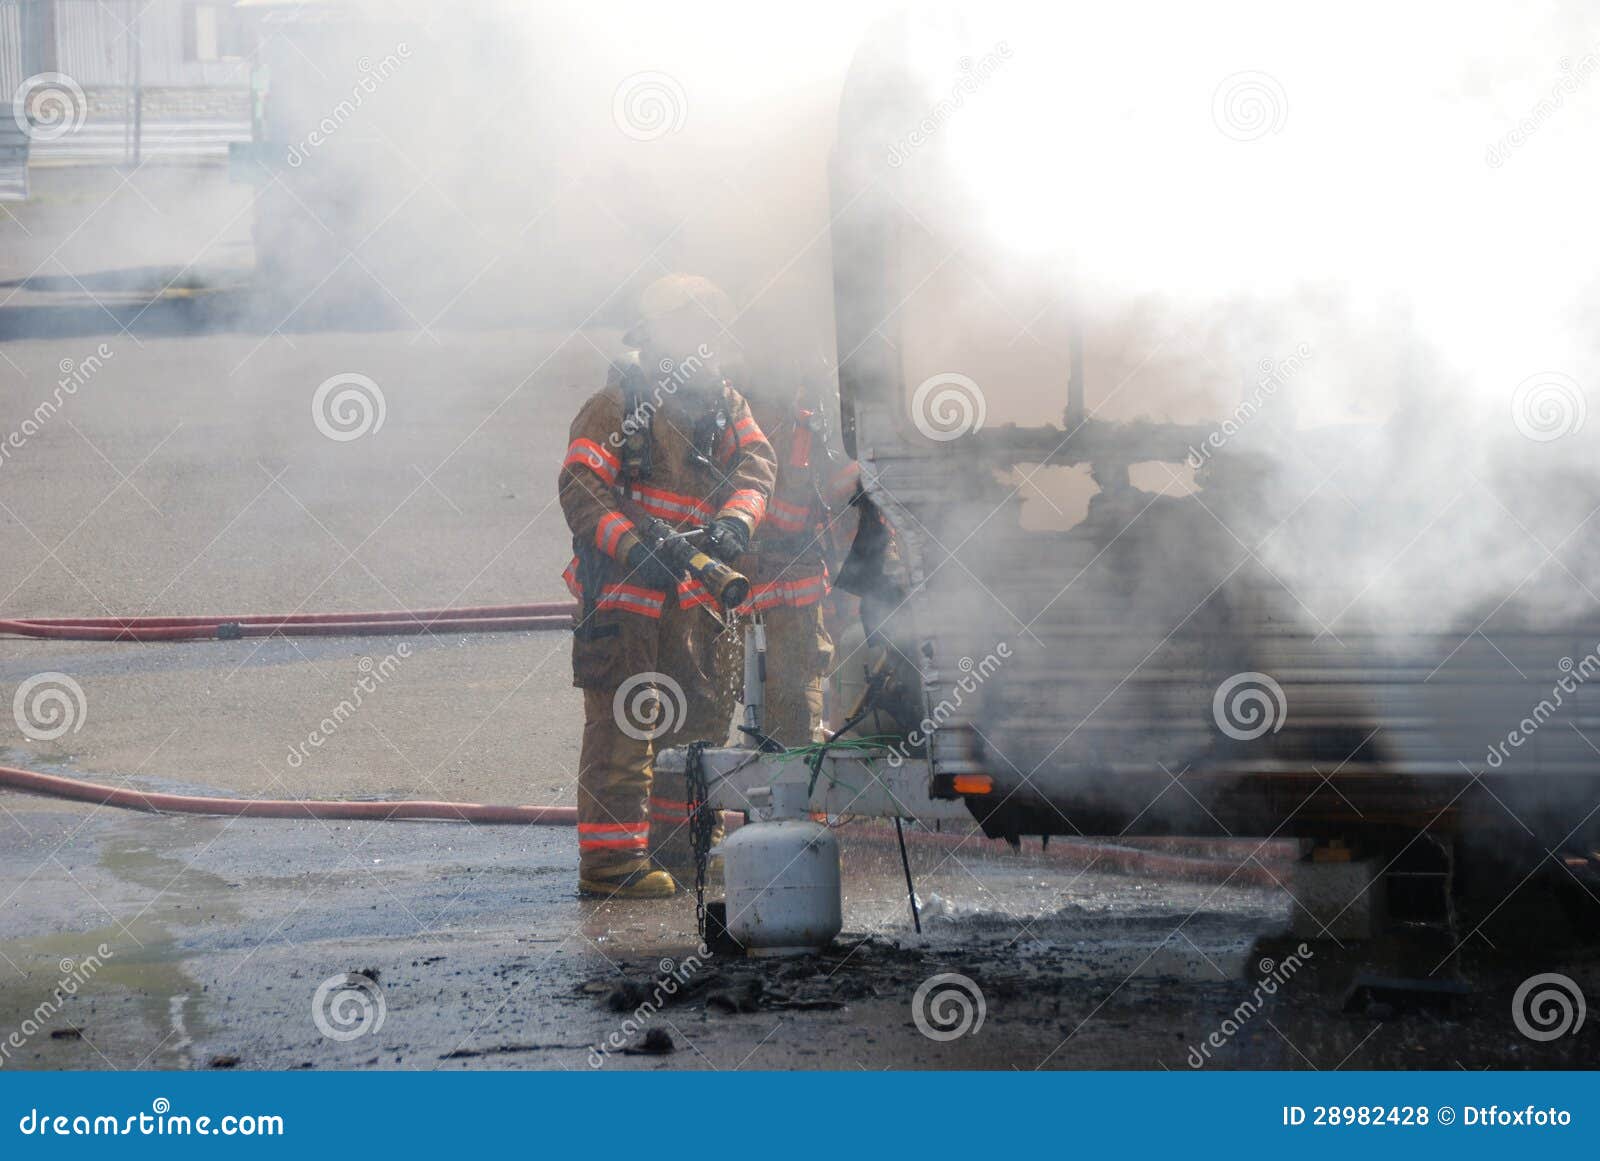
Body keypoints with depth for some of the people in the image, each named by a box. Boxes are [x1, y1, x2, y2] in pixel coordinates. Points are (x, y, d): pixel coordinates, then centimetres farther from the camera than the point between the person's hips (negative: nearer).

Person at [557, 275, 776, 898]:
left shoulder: (724, 405, 13)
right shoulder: (616, 404, -7)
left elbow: (756, 462, -1)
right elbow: (580, 488, -16)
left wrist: (734, 520, -23)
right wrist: (633, 549, -30)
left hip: (691, 594, 7)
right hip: (622, 589, -7)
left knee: (699, 719, 12)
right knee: (622, 726, -10)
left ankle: (680, 848, 23)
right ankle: (610, 860, -10)